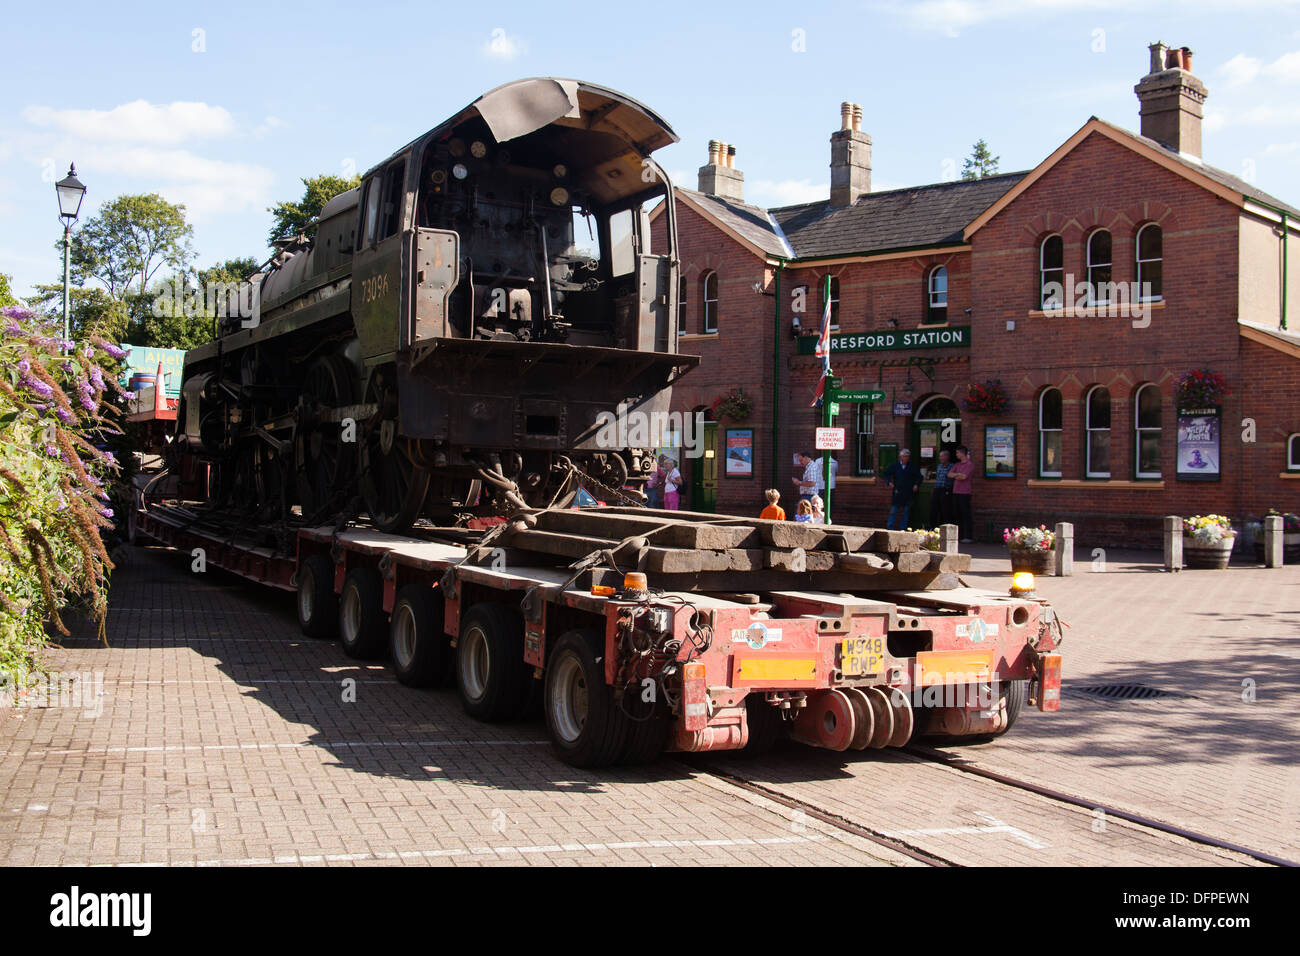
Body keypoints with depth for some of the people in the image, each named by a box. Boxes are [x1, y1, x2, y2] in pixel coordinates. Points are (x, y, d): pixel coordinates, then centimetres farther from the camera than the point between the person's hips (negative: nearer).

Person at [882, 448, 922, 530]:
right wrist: (889, 482, -2)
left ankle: (903, 529, 13)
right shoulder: (895, 466, 3)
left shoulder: (912, 467, 6)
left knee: (905, 512, 6)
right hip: (897, 492, -2)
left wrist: (916, 484, 0)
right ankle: (890, 528, 0)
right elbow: (886, 473, 13)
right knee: (893, 511, -3)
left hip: (908, 493, 2)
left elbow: (919, 477, 16)